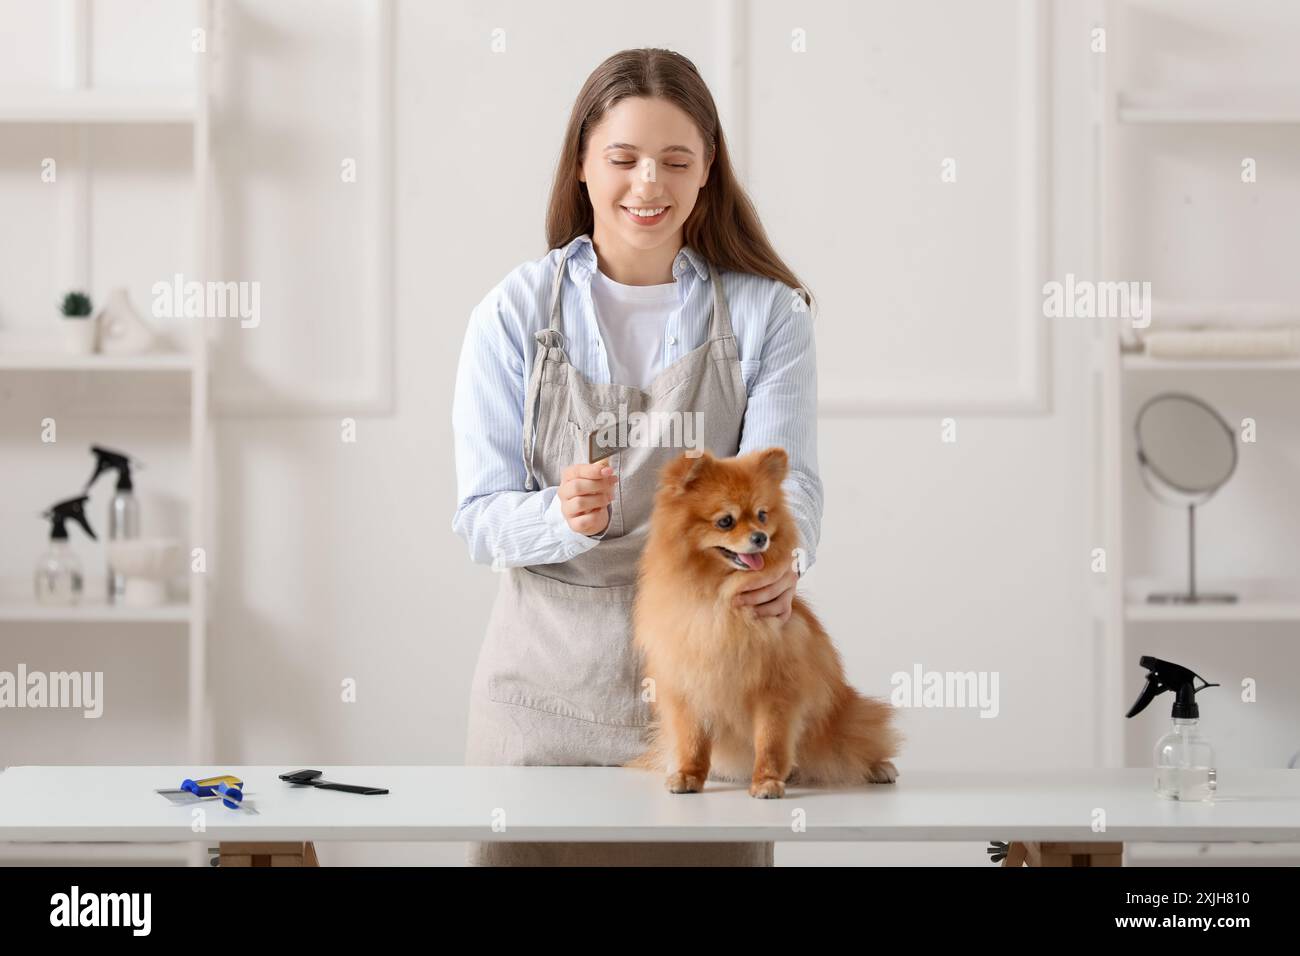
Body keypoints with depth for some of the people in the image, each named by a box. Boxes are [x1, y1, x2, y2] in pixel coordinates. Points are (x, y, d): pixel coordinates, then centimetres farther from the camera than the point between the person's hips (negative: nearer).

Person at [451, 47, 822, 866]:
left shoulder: (767, 313, 3)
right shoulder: (516, 312, 1)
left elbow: (787, 479, -10)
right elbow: (481, 515, -4)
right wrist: (562, 516, -26)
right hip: (552, 683, 0)